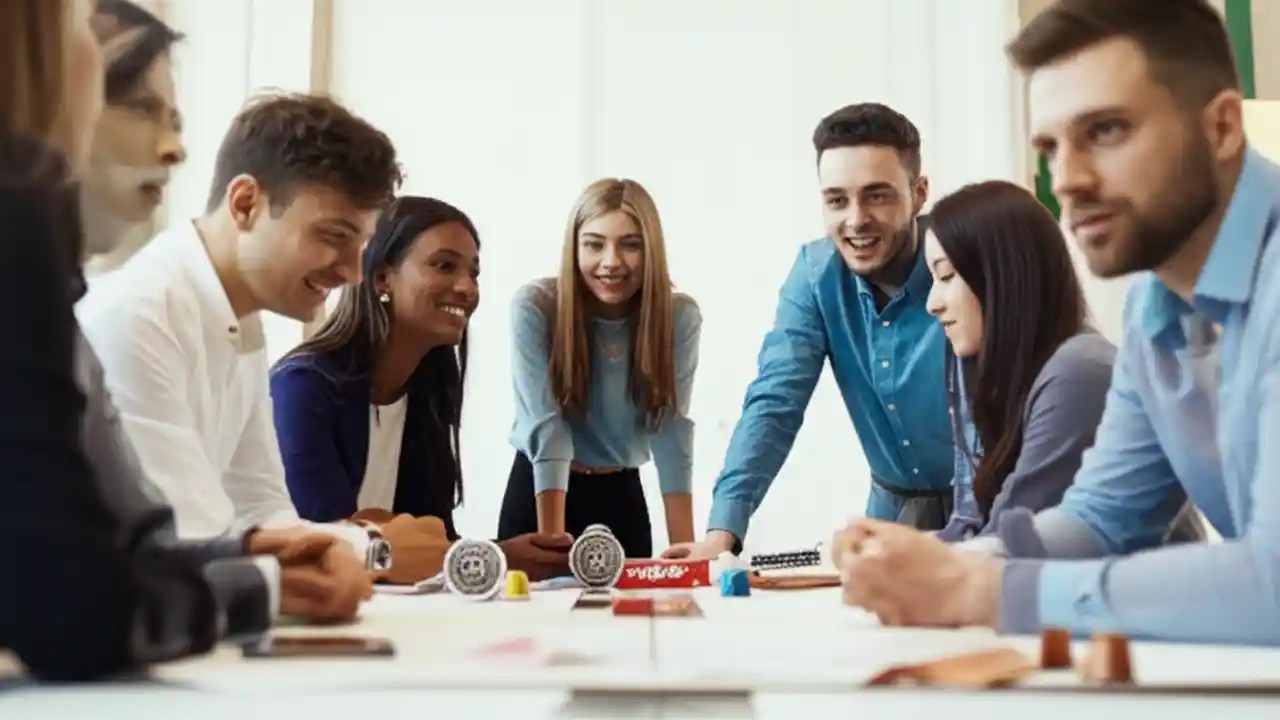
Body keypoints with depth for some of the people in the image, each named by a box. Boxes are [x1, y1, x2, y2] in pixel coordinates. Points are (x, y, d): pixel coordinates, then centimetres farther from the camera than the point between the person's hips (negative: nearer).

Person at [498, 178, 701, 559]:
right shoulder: (534, 307, -18)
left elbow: (670, 429, -14)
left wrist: (684, 548, -21)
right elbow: (545, 428, -23)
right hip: (538, 492, -2)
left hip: (622, 494, 2)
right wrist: (552, 544, -30)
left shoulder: (679, 316, -12)